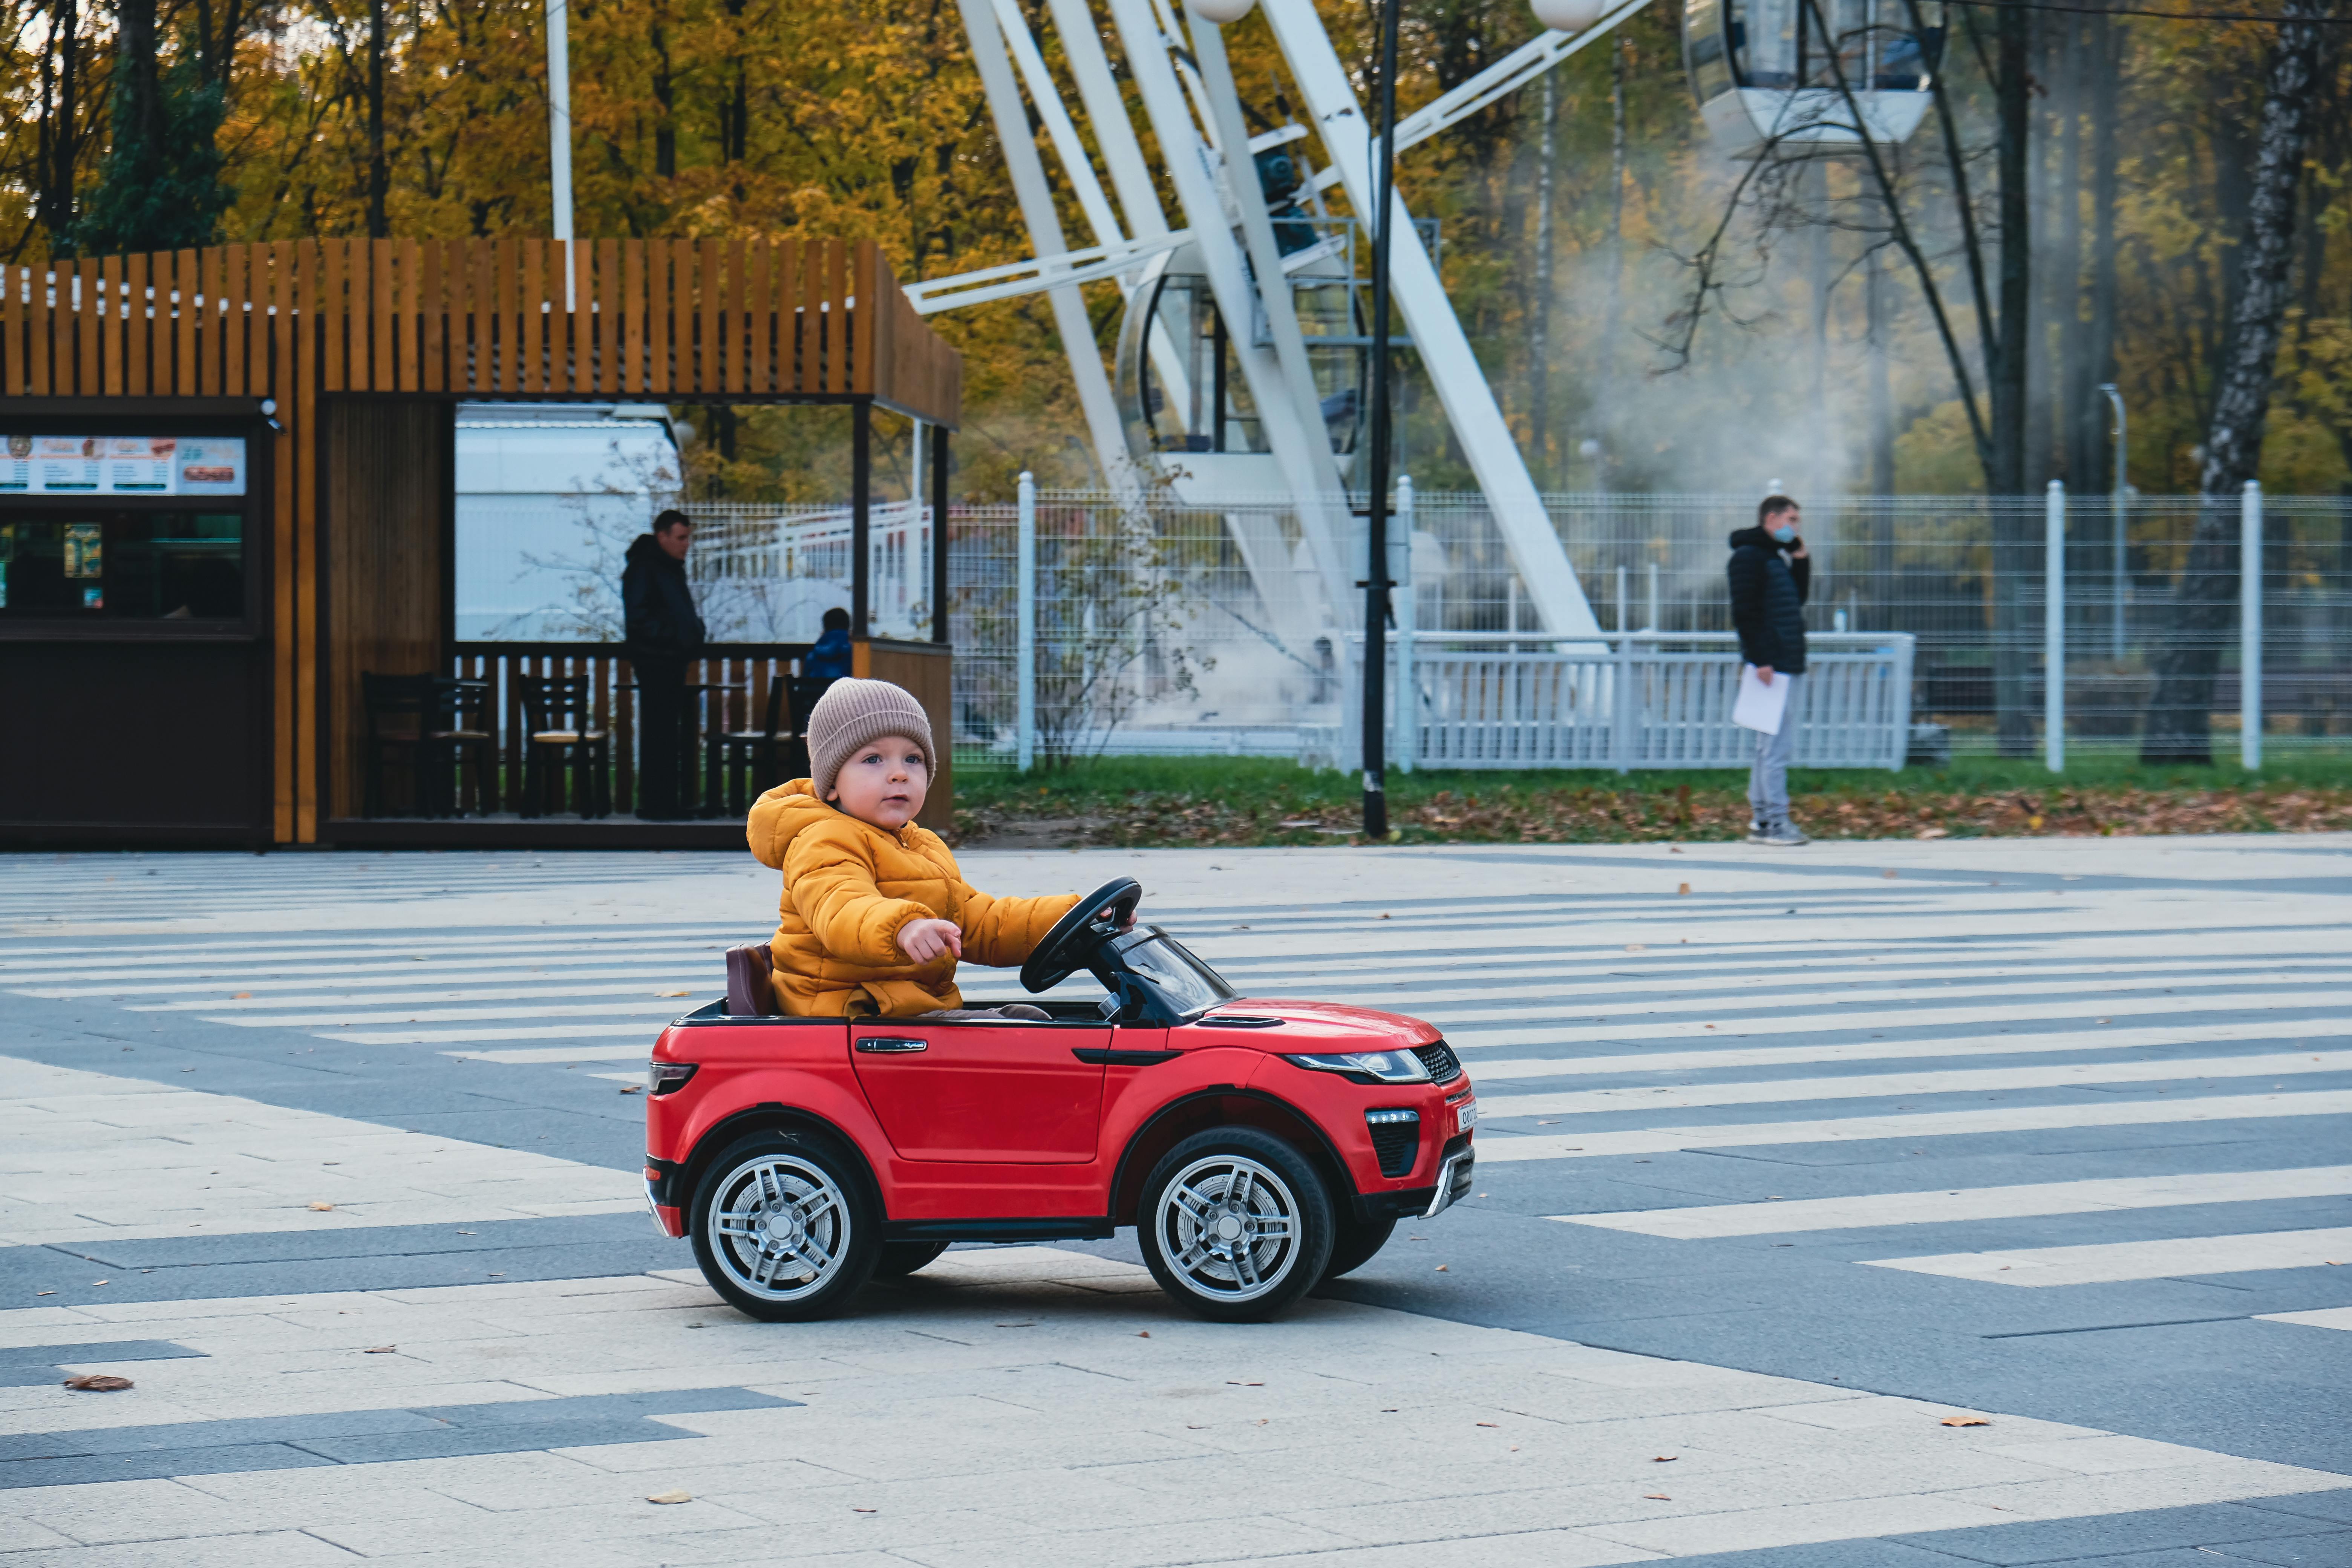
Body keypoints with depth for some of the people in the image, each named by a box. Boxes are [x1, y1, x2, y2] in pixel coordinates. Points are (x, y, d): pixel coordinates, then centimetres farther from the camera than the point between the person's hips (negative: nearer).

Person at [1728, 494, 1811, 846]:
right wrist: (1760, 660, -22)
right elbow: (1744, 611, -16)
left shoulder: (1777, 557, 21)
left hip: (1789, 665, 10)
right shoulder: (1749, 556, -9)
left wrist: (1801, 559, 14)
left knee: (1773, 746, 12)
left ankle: (1761, 818, 17)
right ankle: (1772, 821, -10)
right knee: (1777, 745, -11)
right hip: (1771, 666, -10)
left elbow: (1797, 599, 25)